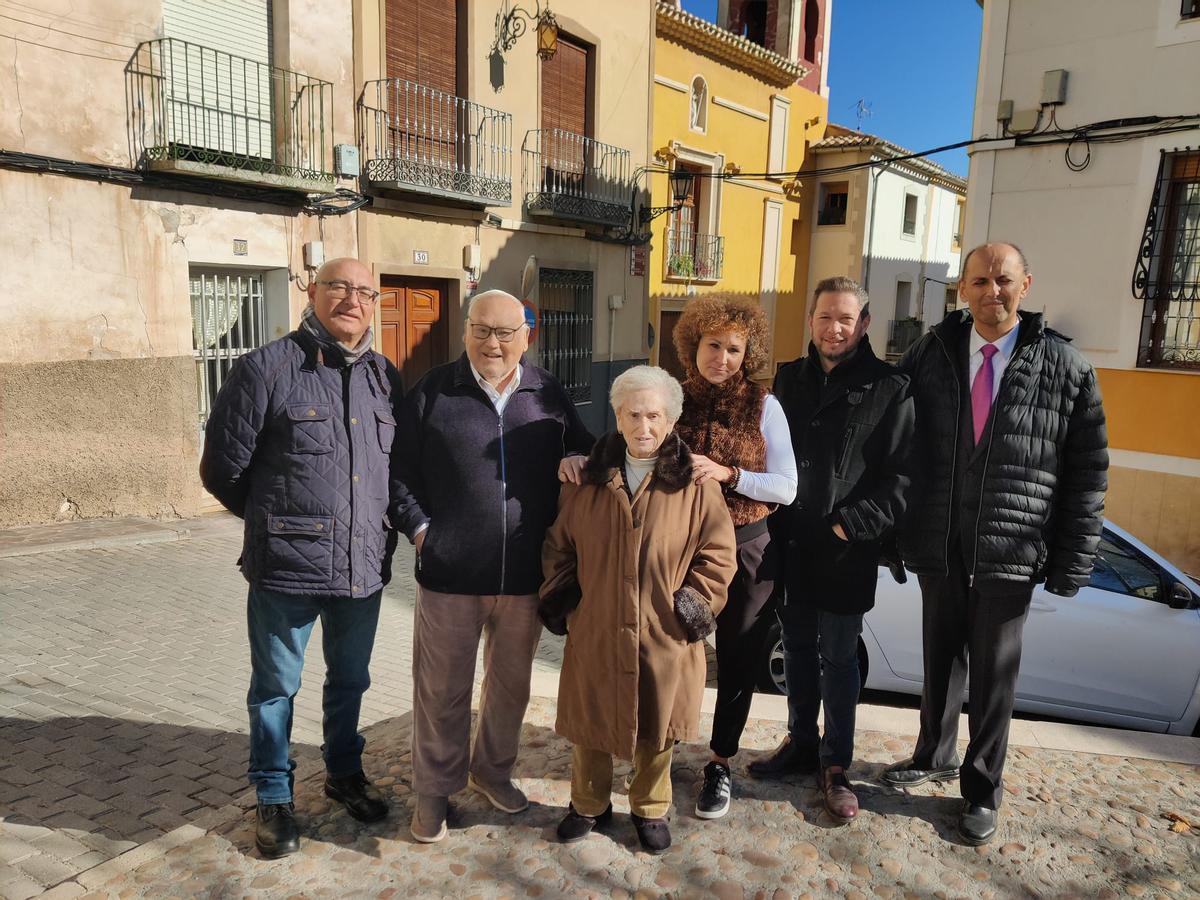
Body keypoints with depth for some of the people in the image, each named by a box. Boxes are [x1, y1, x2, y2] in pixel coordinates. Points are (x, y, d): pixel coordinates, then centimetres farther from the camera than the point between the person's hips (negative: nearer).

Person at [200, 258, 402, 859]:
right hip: (287, 565, -4)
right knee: (276, 686, 13)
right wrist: (275, 520, 6)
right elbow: (222, 467, -4)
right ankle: (273, 798, 32)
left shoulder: (385, 378, 6)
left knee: (350, 680, 20)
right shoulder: (267, 369, -8)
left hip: (365, 564, 4)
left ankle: (344, 772, 42)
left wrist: (376, 523, 9)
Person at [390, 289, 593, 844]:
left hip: (526, 574, 3)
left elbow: (583, 457, 15)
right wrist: (419, 528, -8)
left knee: (511, 682, 19)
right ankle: (434, 789, 30)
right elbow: (400, 470, 2)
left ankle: (493, 770, 42)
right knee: (442, 689, 9)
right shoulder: (432, 391, -1)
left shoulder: (548, 395, 5)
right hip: (450, 572, -2)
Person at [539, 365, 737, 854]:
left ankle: (650, 809, 39)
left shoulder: (695, 482, -8)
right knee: (589, 723, 16)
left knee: (656, 726, 14)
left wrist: (697, 604, -8)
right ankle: (589, 804, 41)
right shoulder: (587, 477, 0)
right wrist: (559, 594, 3)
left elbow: (717, 552, -2)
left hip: (665, 635, -2)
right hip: (595, 631, 2)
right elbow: (559, 543, 10)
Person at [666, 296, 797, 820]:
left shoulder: (763, 406, -5)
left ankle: (720, 763, 31)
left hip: (747, 549, 0)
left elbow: (786, 487, -8)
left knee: (738, 660, 11)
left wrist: (728, 474, -21)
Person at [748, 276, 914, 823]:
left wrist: (852, 525, -15)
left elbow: (899, 476, -8)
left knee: (838, 658, 7)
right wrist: (775, 522, 5)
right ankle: (801, 742, 35)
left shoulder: (889, 389, -6)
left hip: (846, 552, -4)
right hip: (791, 545, 4)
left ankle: (836, 763, 24)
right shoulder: (789, 379, 8)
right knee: (797, 648, 17)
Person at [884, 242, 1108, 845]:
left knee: (994, 672, 11)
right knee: (941, 657, 18)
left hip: (1011, 550, -2)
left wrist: (1073, 558, -5)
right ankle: (935, 756, 40)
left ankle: (982, 788, 30)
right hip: (939, 545, 2)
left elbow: (1087, 471, -1)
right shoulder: (930, 355, 1)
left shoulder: (1065, 367, -2)